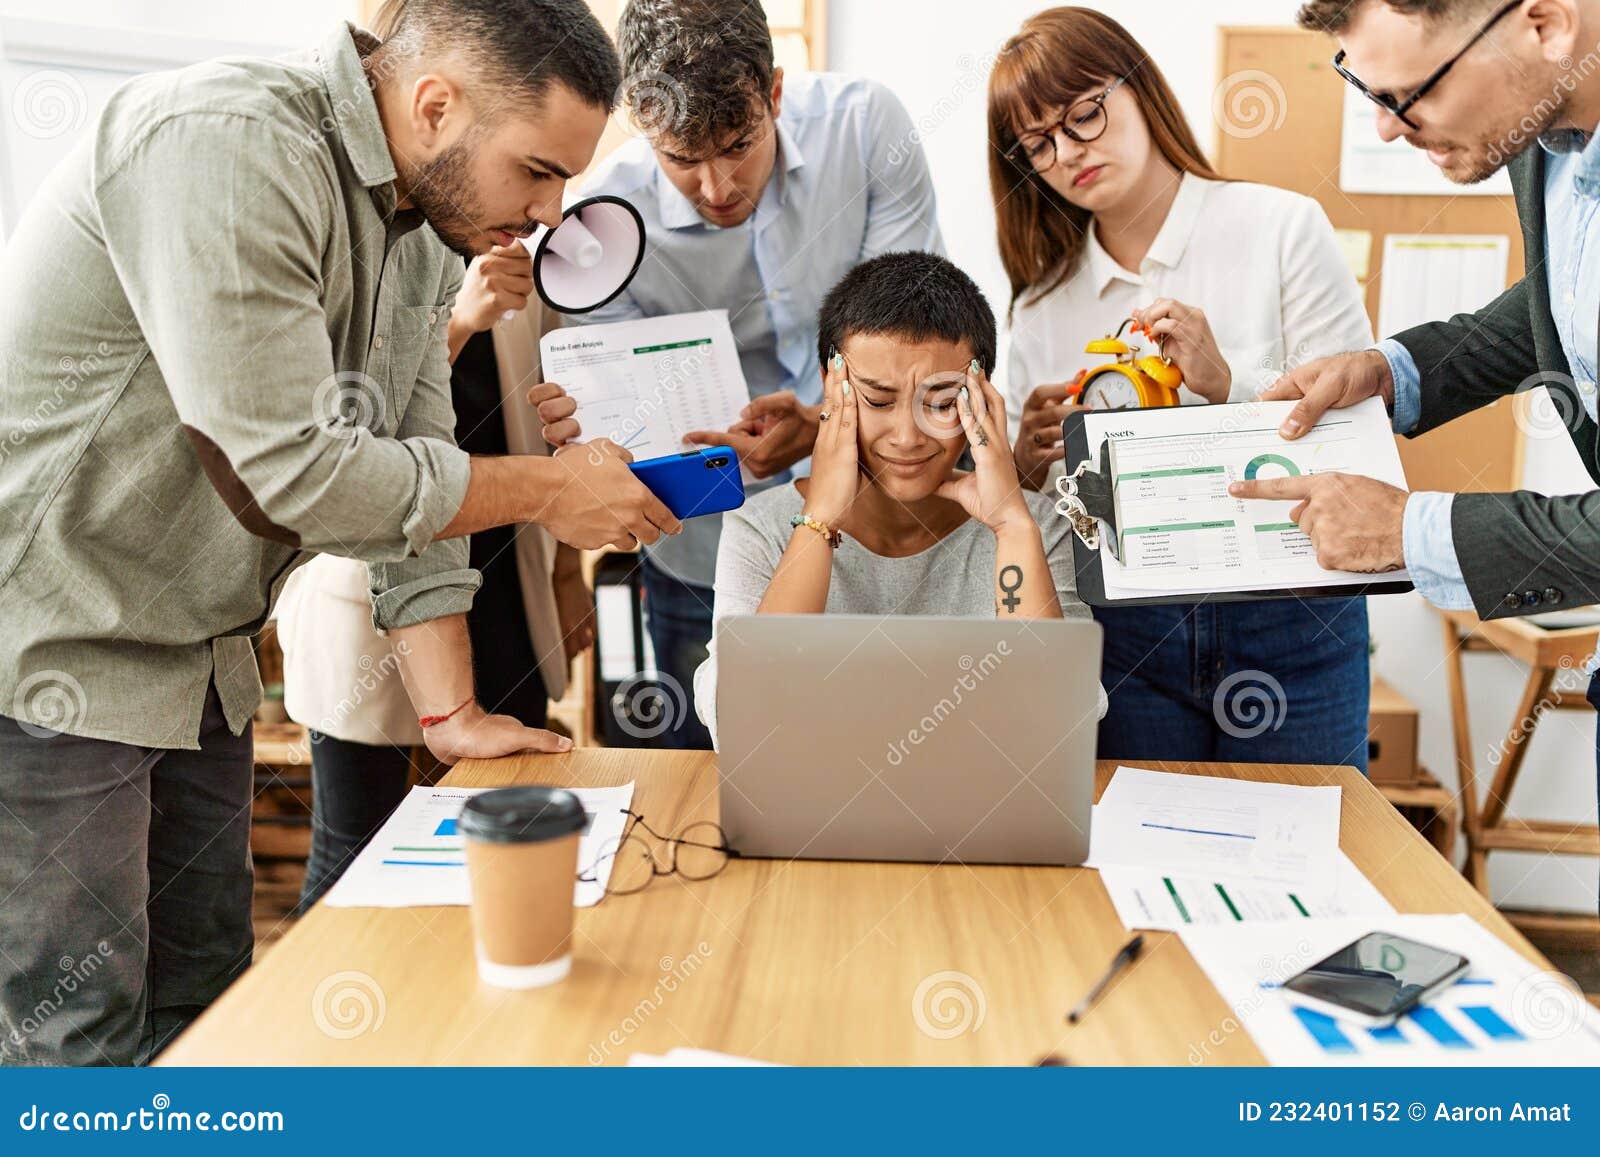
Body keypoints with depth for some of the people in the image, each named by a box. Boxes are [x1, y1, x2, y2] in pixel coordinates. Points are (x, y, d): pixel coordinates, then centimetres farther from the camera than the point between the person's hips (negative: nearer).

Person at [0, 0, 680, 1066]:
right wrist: (546, 488, -17)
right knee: (86, 1038, -1)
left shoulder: (429, 238, 5)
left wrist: (452, 714, 1)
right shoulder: (223, 146, -23)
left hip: (194, 661, 9)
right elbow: (289, 471, -28)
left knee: (205, 997, 14)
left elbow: (411, 478, 6)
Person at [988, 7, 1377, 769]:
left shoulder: (1283, 228, -1)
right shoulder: (1042, 299, 9)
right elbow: (1026, 481, 9)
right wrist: (1027, 468, -12)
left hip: (1290, 620, -2)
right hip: (1127, 633, 3)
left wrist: (1230, 384, -19)